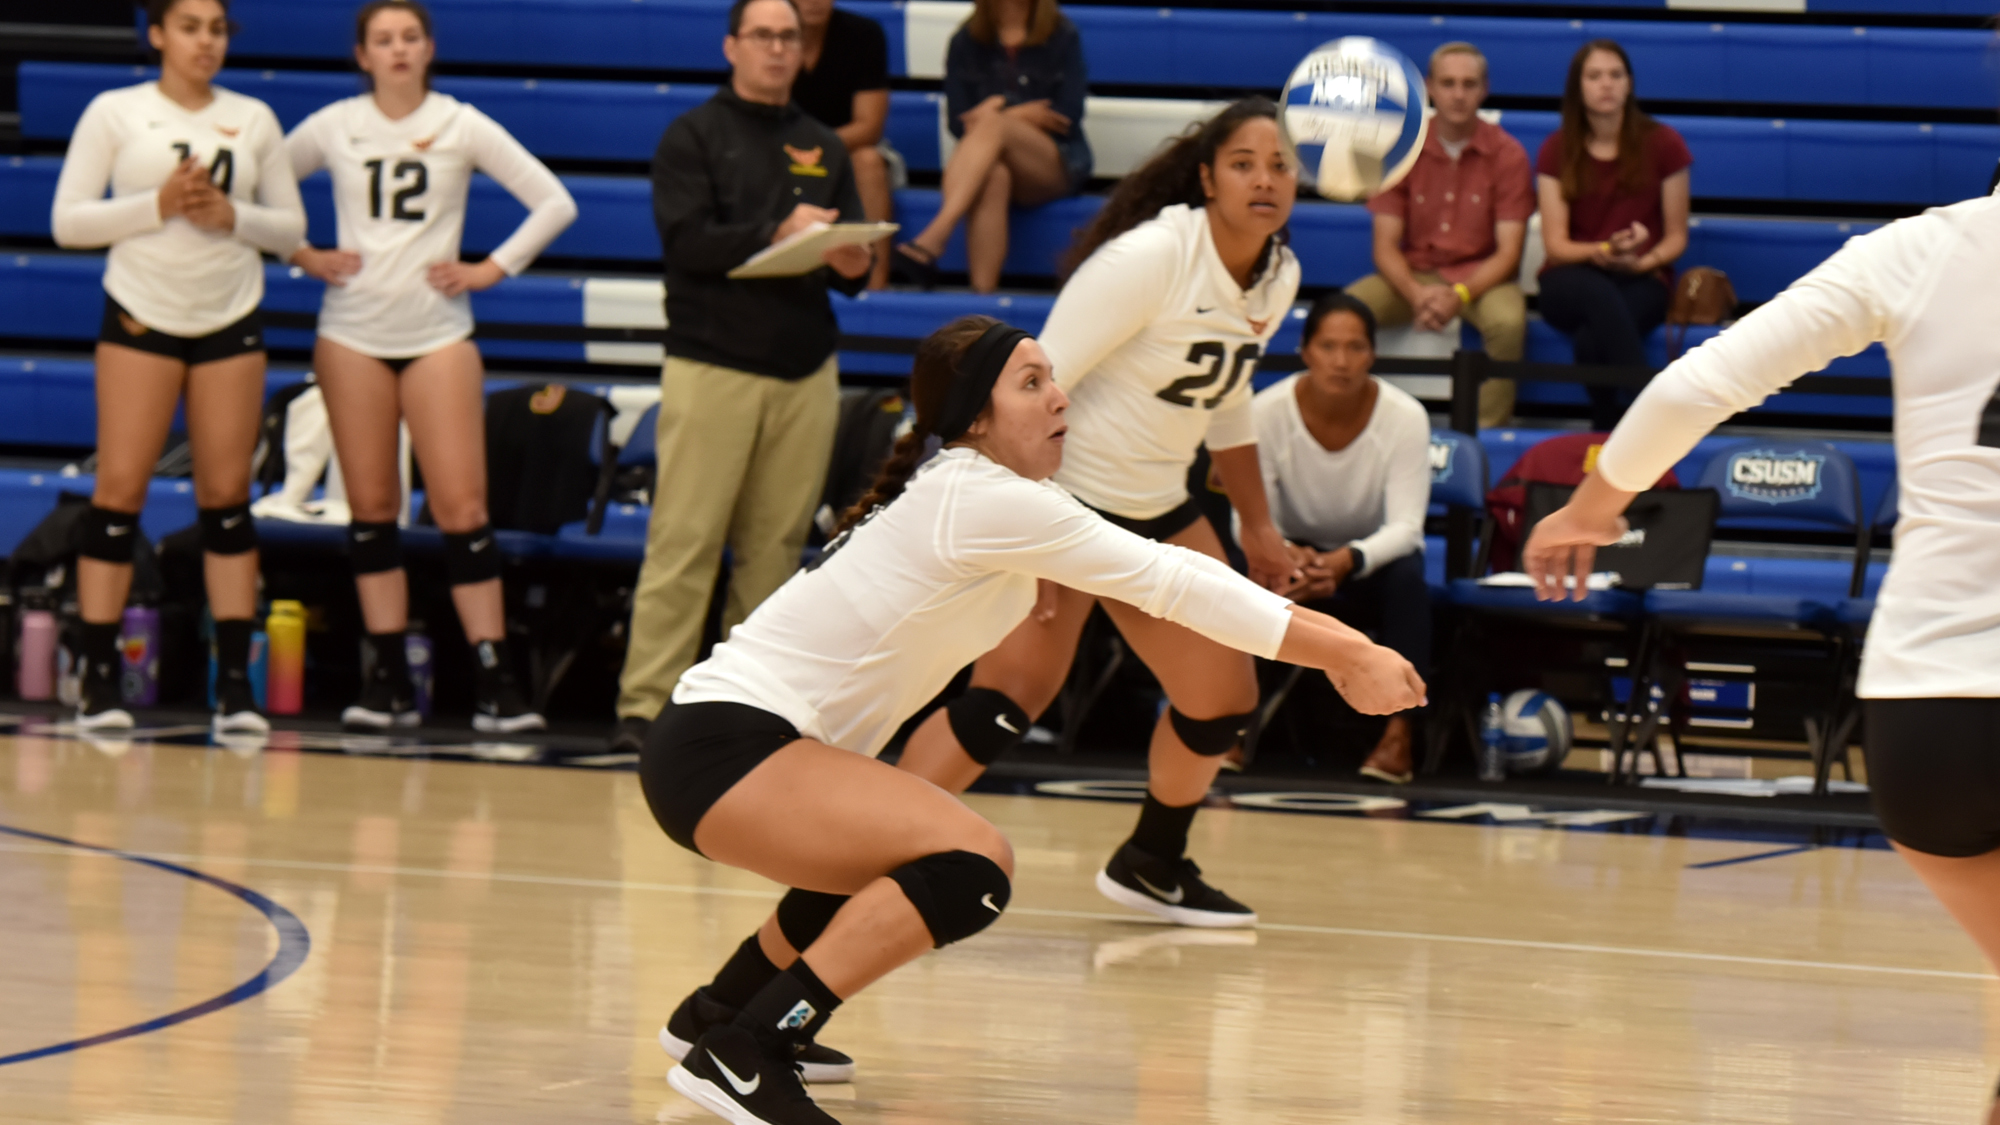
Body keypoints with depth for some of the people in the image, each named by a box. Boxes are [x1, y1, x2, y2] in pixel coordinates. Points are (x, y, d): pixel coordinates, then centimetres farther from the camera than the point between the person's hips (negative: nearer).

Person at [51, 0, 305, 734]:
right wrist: (159, 204, -17)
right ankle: (99, 680, -3)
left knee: (227, 494, 1)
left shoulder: (254, 120, 7)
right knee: (120, 488, -7)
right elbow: (69, 220, -5)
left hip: (231, 319, 3)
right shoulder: (115, 113, -1)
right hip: (142, 316, -2)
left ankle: (236, 684, 3)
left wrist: (229, 215, -10)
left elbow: (290, 227, 10)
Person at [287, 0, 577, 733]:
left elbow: (554, 204, 3)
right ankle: (389, 681, 7)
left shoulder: (462, 127, 2)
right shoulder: (333, 129, 5)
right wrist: (303, 257, 4)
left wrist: (491, 270, -3)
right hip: (353, 334, 1)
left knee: (461, 506, -8)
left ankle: (495, 682, -9)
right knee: (371, 507, 3)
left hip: (437, 334, -1)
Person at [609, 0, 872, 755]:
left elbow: (856, 253, 14)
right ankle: (645, 706, -10)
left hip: (806, 373, 4)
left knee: (777, 546, 1)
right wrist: (774, 237, -21)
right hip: (713, 366, -4)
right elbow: (687, 240, -10)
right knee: (683, 542, -9)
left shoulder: (824, 148, 18)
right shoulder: (695, 137, 4)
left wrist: (853, 265, -9)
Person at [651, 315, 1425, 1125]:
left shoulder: (976, 495, 12)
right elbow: (1170, 584, -15)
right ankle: (739, 1055, -22)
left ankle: (722, 1014, 35)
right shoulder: (982, 500, -17)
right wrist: (1344, 657, -11)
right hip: (722, 747, -11)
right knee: (971, 870, -23)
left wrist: (1337, 643, 8)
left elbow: (1160, 579, 13)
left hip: (729, 740, 11)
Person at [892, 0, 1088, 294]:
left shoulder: (1062, 35, 4)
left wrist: (1001, 115, -8)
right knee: (994, 176, -37)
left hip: (1057, 167, -1)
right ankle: (982, 294, -53)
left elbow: (1068, 119, -3)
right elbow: (958, 123, 2)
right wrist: (1025, 114, -8)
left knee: (991, 125, -33)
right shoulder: (967, 41, 9)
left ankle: (932, 239, -51)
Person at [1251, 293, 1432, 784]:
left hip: (1372, 565, 0)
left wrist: (1348, 561, -45)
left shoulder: (1404, 417, -20)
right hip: (1295, 558, 0)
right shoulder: (1267, 411, -18)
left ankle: (1399, 731, -32)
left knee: (1408, 574, -35)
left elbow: (1405, 528, -24)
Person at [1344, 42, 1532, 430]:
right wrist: (1416, 294, -23)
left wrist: (1459, 295, -27)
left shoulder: (1507, 154, -6)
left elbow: (1508, 252, -9)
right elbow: (1385, 246, -2)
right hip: (1413, 273, 2)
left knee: (1508, 321, -36)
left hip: (1481, 276, -2)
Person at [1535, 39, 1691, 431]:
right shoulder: (1557, 151, 5)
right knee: (1596, 292, -40)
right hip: (1572, 282, 1)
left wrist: (1642, 262, -16)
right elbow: (1556, 244, -1)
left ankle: (1606, 430, -23)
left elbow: (1676, 238, 6)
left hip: (1641, 283, -1)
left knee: (1592, 339, -38)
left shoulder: (1663, 144, 2)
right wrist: (1604, 252, -22)